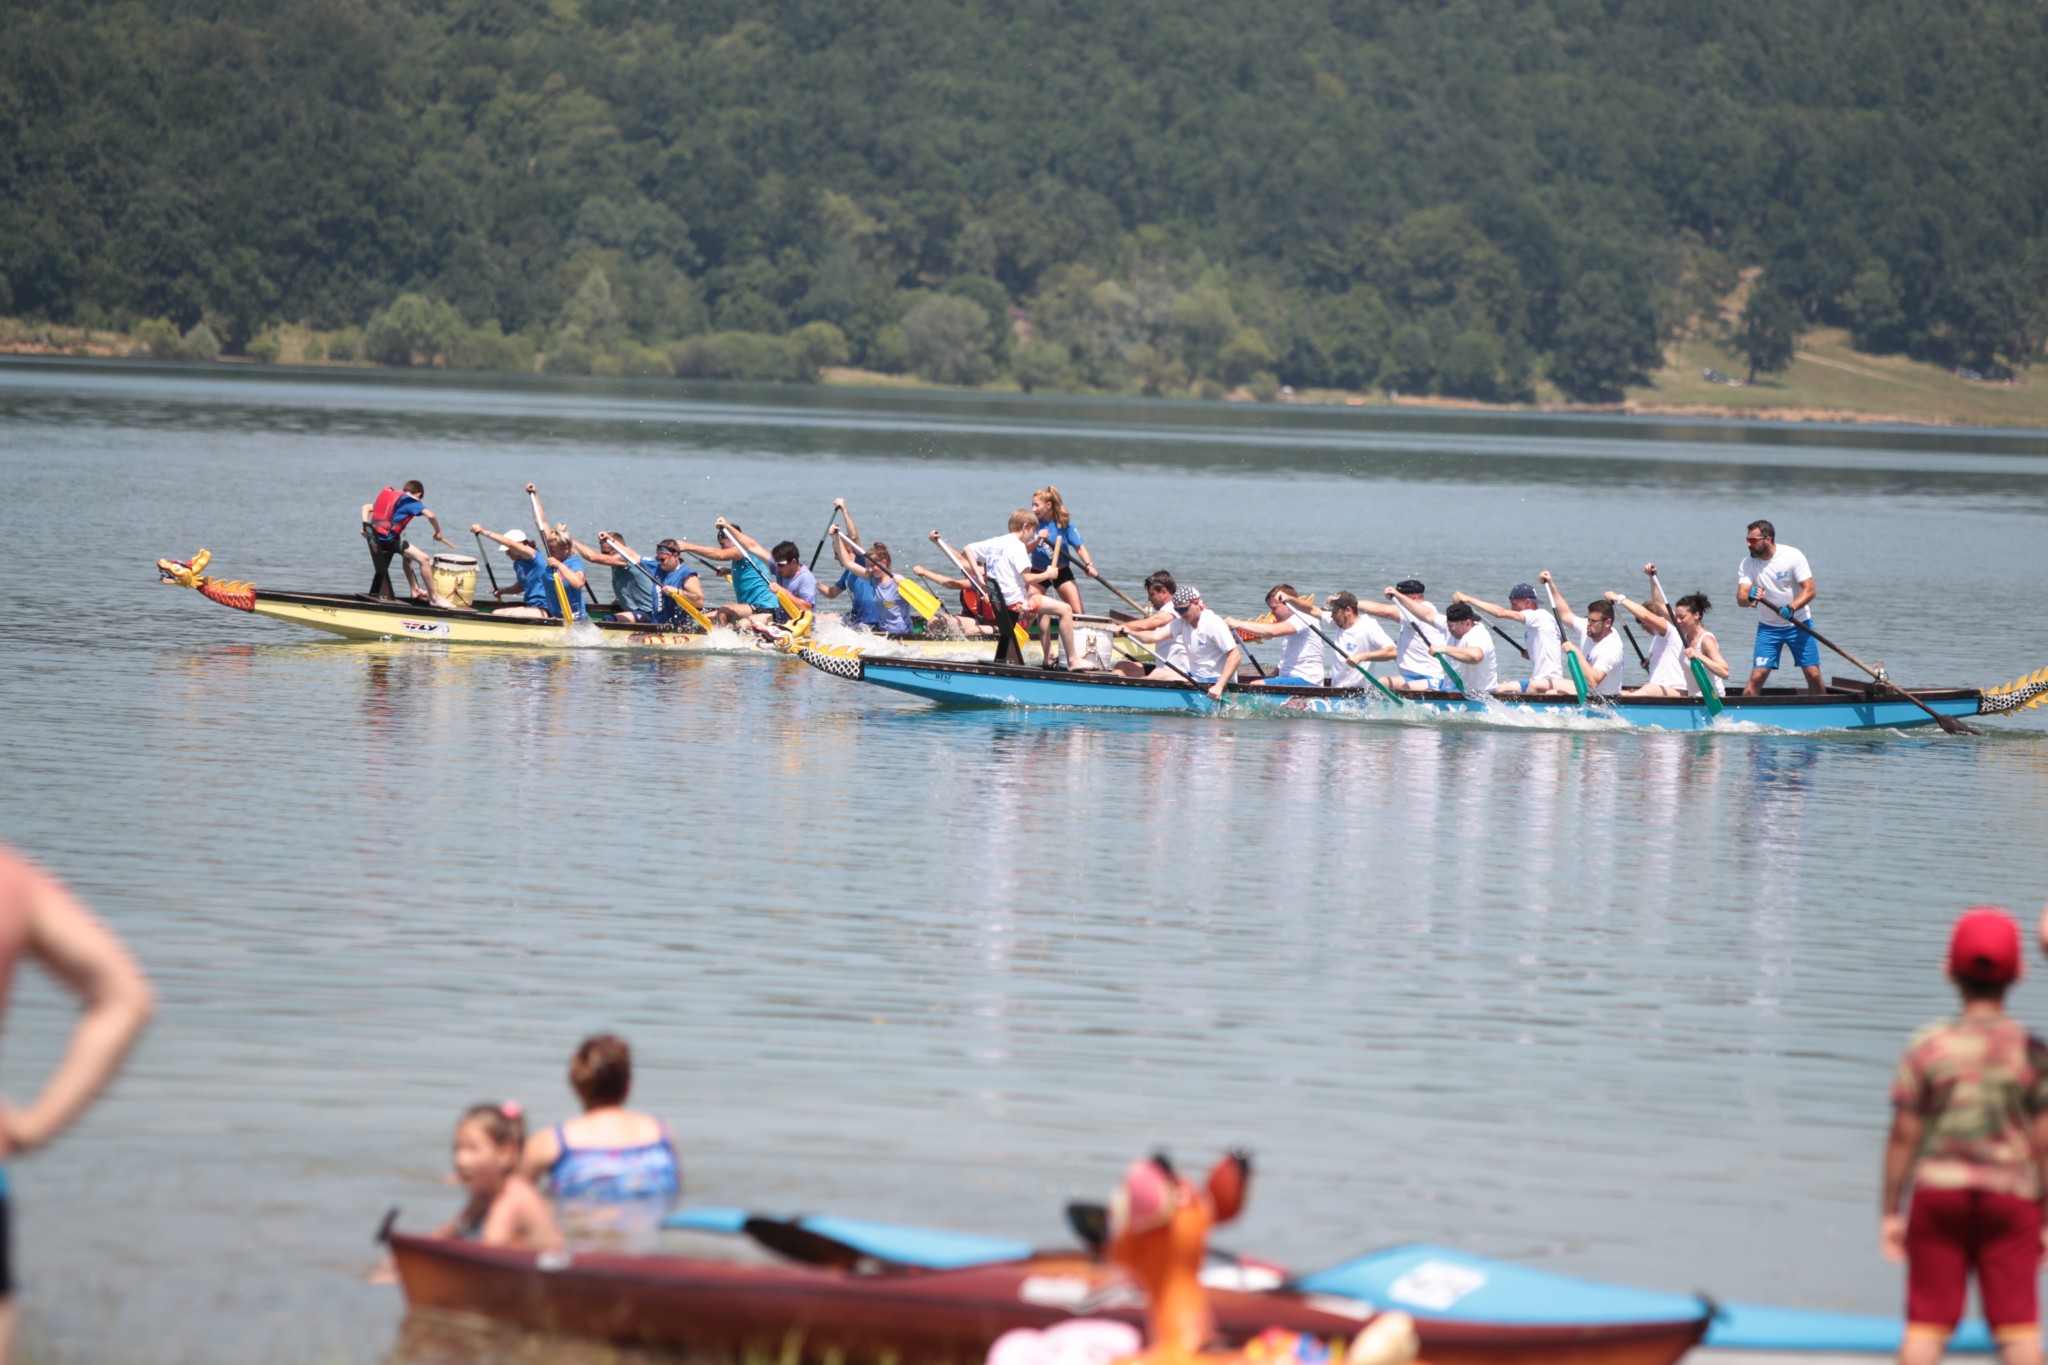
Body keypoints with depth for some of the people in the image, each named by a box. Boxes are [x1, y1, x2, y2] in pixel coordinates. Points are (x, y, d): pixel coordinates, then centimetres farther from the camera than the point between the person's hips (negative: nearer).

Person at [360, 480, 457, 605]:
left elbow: (366, 507, 21)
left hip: (375, 537, 8)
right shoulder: (411, 501, 1)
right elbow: (430, 515, -13)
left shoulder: (388, 495, 23)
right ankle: (434, 598, -8)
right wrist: (438, 532, 2)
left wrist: (365, 526, 11)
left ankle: (415, 590, 40)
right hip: (389, 539, -8)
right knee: (424, 559, -10)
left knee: (407, 555, 35)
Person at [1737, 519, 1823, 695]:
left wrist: (1791, 608, -34)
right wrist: (1749, 598, -42)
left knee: (1813, 674, -4)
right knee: (1757, 676, -10)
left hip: (1799, 623, -1)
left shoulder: (1793, 556, -14)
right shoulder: (1747, 563, -7)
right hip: (1768, 627, 1)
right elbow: (1740, 599, -17)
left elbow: (1810, 590, -16)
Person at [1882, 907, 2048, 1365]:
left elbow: (1903, 1137, -3)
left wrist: (1890, 1212, 5)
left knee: (1926, 1327, 3)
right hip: (2010, 1196, 0)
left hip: (1938, 1190, 0)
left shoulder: (1927, 1047, -5)